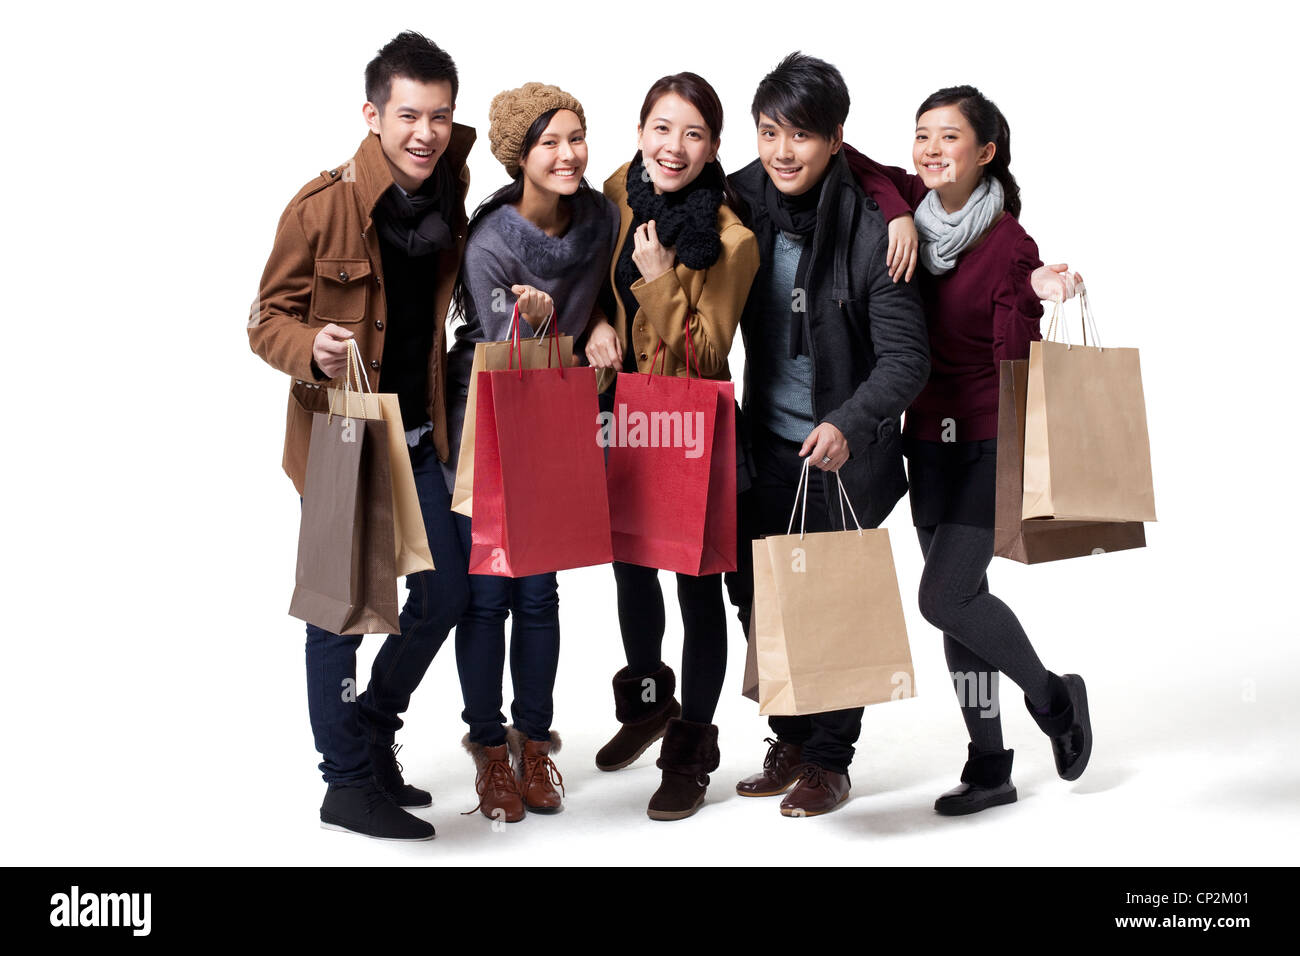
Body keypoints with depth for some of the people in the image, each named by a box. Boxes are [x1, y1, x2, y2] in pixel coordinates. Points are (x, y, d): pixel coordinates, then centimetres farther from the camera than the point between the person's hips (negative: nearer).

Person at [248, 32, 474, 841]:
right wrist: (311, 349, -29)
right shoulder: (320, 206, -15)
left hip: (418, 435, 6)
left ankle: (373, 734, 33)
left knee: (448, 591, 11)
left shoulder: (450, 193, 1)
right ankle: (349, 783, 18)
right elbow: (269, 319, -9)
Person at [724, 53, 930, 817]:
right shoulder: (740, 205, -3)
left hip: (845, 453, -5)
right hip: (767, 445, 5)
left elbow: (907, 357, -18)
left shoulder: (872, 232, -17)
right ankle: (791, 741, 30)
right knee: (758, 597, 11)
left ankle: (829, 761, 21)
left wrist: (848, 425, -31)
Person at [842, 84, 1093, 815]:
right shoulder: (911, 205, -1)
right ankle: (989, 766, 20)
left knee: (945, 596, -11)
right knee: (960, 597, 9)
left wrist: (1034, 295, -33)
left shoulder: (1011, 246, -15)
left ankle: (1053, 696, 16)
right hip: (930, 436, 6)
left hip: (990, 443, -6)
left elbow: (1017, 365, -16)